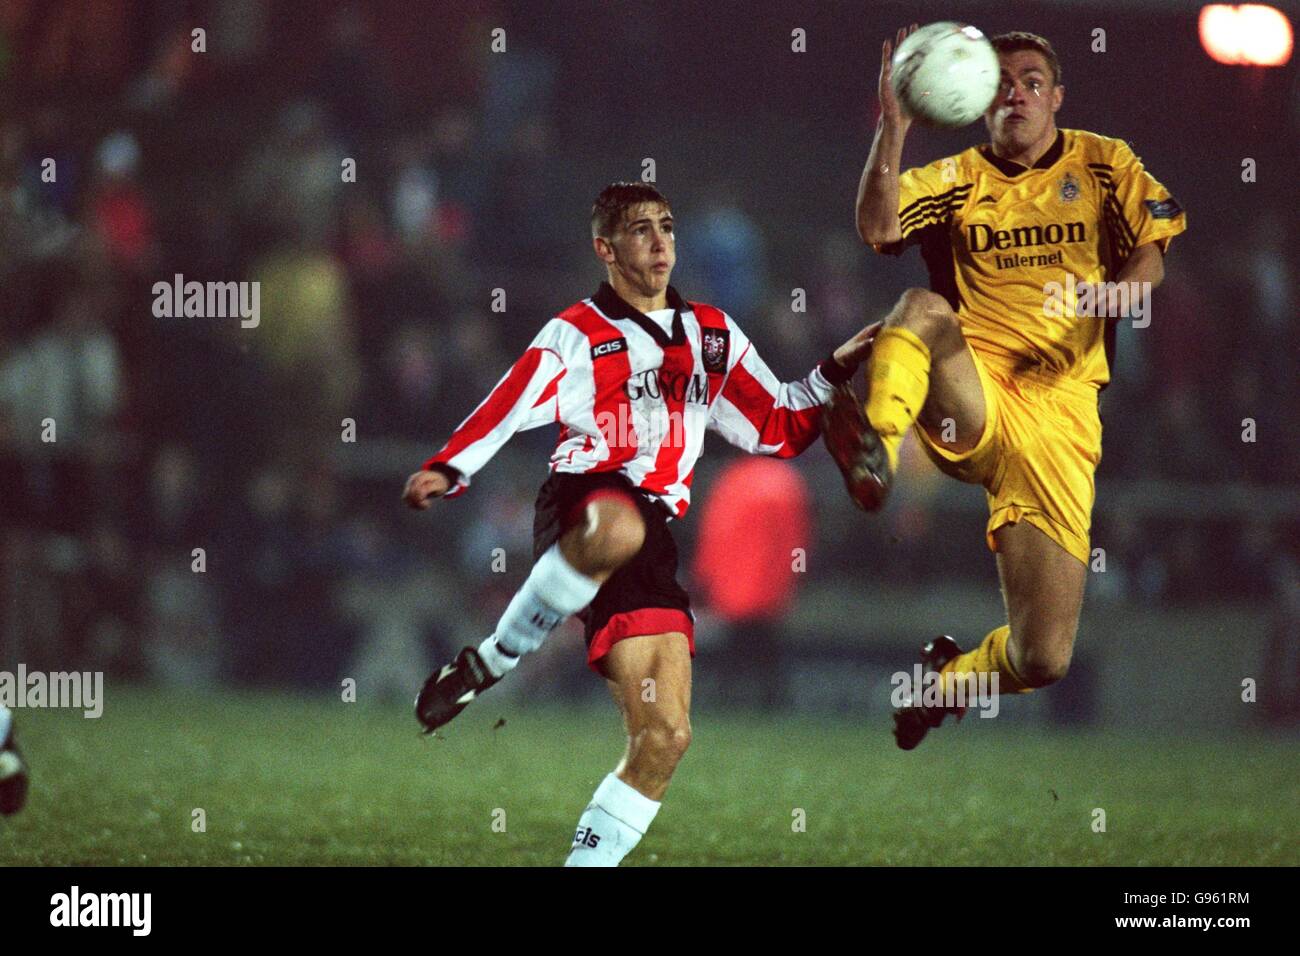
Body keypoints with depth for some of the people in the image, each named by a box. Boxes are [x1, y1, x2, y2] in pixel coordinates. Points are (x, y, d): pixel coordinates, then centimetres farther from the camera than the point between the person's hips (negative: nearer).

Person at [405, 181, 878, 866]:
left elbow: (779, 429, 27)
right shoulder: (578, 334, 8)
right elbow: (508, 409, -6)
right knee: (617, 529, -45)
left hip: (651, 539, 5)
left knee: (664, 739, -6)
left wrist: (834, 372, 13)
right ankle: (486, 666, -27)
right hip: (579, 509, -5)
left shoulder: (713, 335, 23)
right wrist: (447, 470, -22)